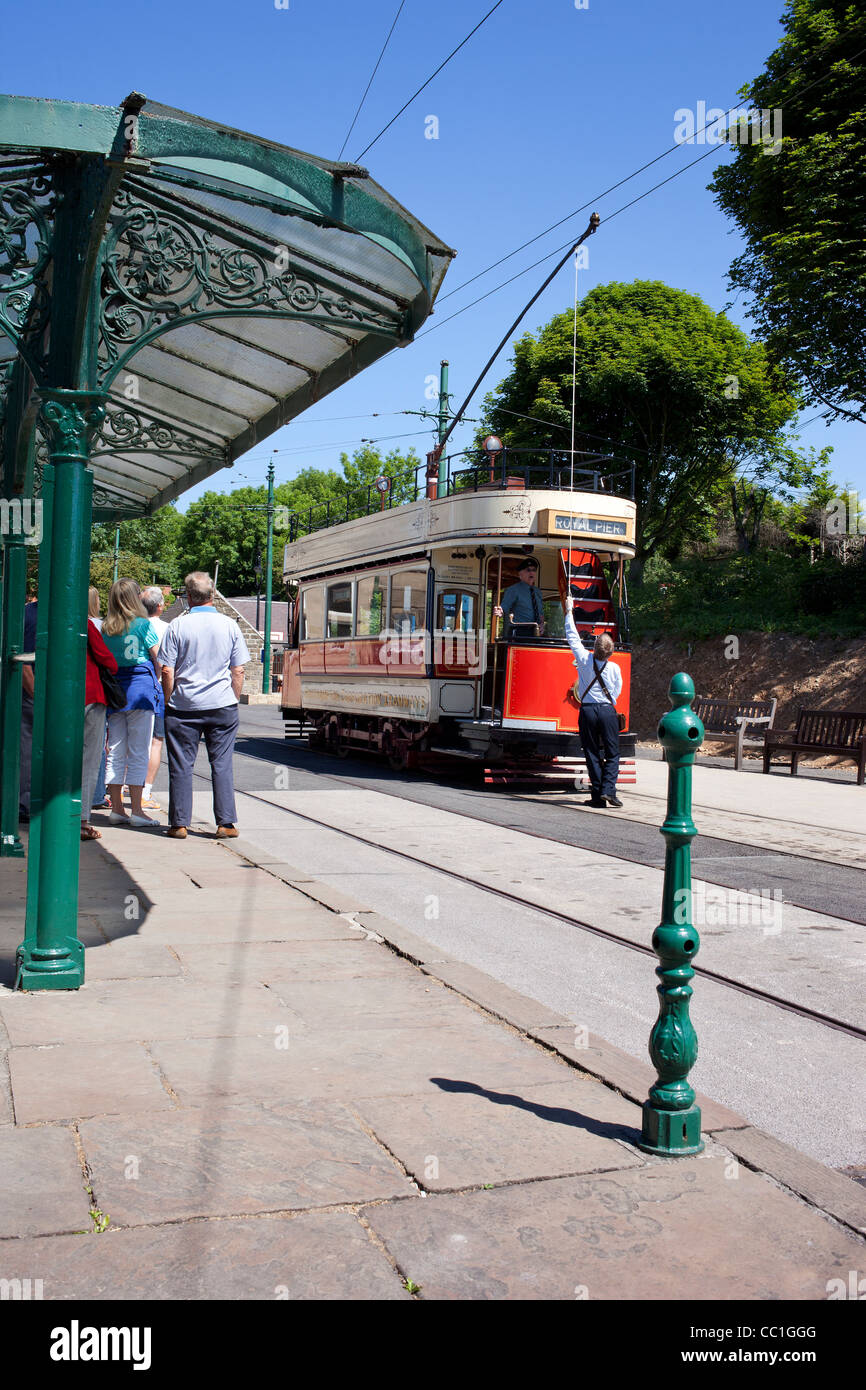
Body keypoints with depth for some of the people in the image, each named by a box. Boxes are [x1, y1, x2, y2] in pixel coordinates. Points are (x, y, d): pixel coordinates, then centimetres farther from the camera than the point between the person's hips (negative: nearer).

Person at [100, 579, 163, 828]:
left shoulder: (105, 628, 7)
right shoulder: (143, 624, -5)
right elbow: (158, 659, -5)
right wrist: (159, 685, 9)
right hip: (141, 687, -4)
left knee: (115, 752, 9)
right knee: (139, 752, -1)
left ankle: (116, 808, 12)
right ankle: (136, 810, -1)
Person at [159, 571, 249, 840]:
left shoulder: (177, 626, -3)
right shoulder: (229, 625, 2)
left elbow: (167, 672, -4)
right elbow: (238, 671, 4)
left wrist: (168, 703, 6)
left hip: (184, 707, -1)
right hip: (222, 706, 1)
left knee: (181, 765, 6)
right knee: (222, 765, 6)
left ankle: (179, 824, 9)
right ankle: (225, 823, 6)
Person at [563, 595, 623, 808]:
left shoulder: (584, 659, -5)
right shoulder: (614, 668, -4)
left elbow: (573, 637, 7)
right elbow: (616, 693, 7)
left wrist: (569, 611, 17)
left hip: (587, 711, 1)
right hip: (608, 711, -1)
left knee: (593, 755, 5)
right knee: (612, 754, 8)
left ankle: (598, 796, 5)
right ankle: (608, 790, -7)